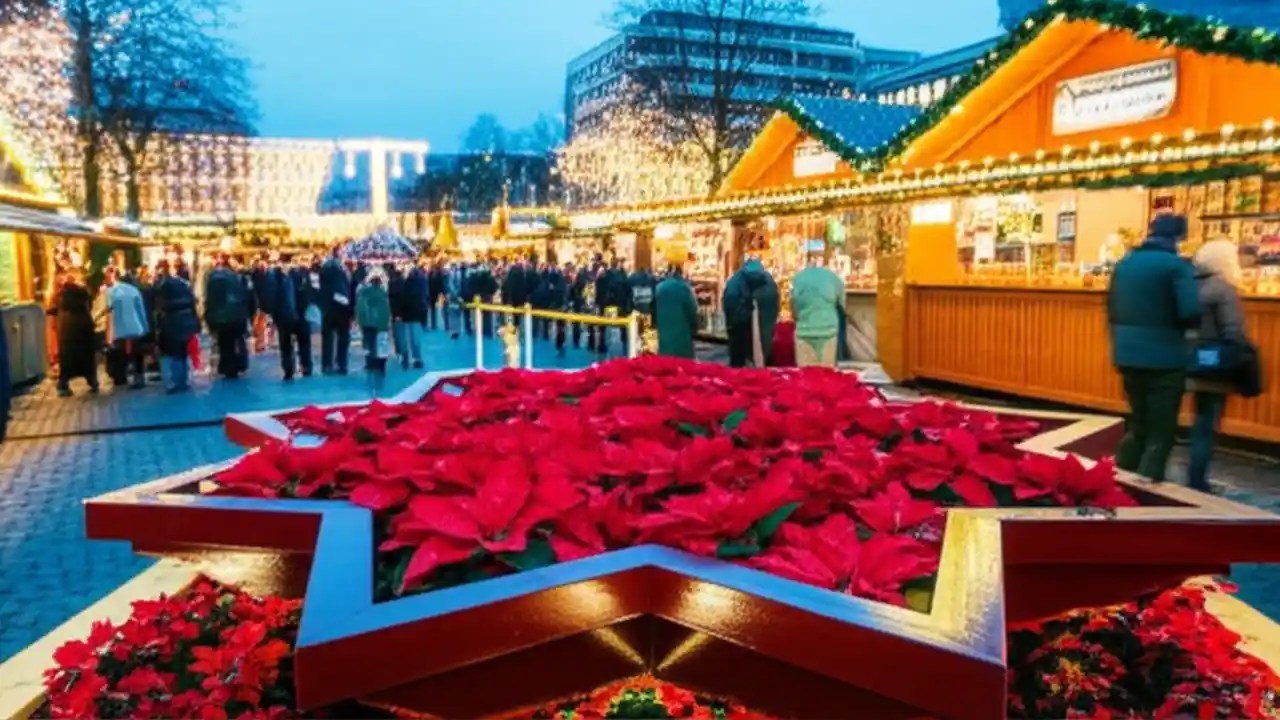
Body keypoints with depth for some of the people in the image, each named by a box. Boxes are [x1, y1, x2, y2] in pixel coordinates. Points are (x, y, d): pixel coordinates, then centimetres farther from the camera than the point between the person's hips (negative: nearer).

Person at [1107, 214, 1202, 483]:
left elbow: (1112, 310, 12)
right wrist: (1174, 323, 0)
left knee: (1138, 424, 21)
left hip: (1128, 356, 6)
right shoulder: (1177, 265, -11)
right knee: (1160, 432, 4)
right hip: (1164, 359, -6)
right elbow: (1191, 313, -20)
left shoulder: (1123, 264, 8)